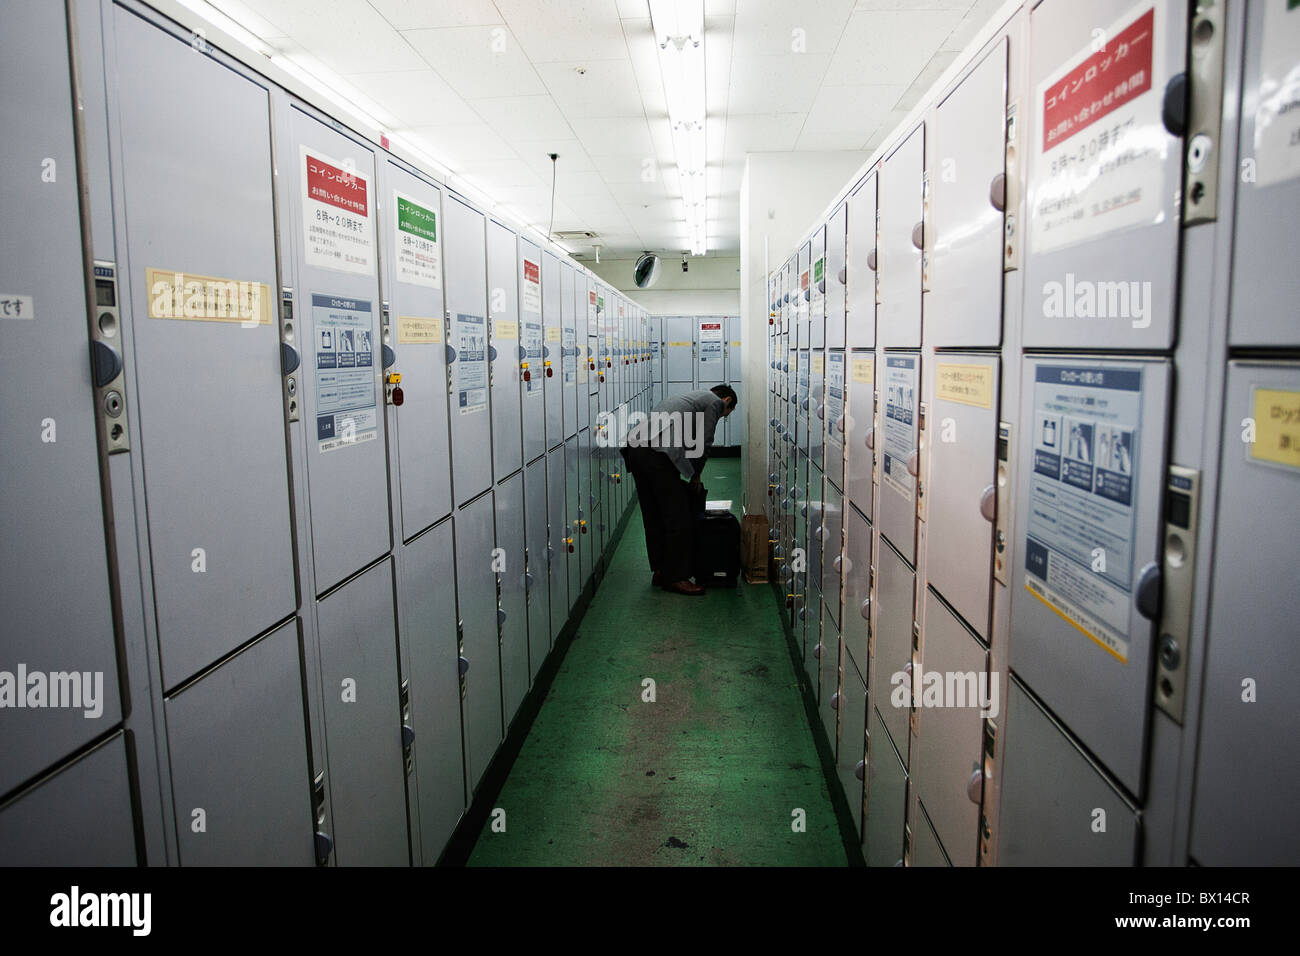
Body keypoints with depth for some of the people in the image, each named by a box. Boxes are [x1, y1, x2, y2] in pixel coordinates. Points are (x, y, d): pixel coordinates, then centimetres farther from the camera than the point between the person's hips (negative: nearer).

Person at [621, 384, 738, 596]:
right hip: (657, 455, -9)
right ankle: (676, 578, 3)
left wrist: (691, 475, 29)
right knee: (678, 519, -2)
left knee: (653, 517, 15)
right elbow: (702, 444, 4)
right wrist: (695, 476, 17)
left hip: (635, 448, 9)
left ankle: (660, 571, 23)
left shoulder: (689, 397, 35)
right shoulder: (714, 402, 10)